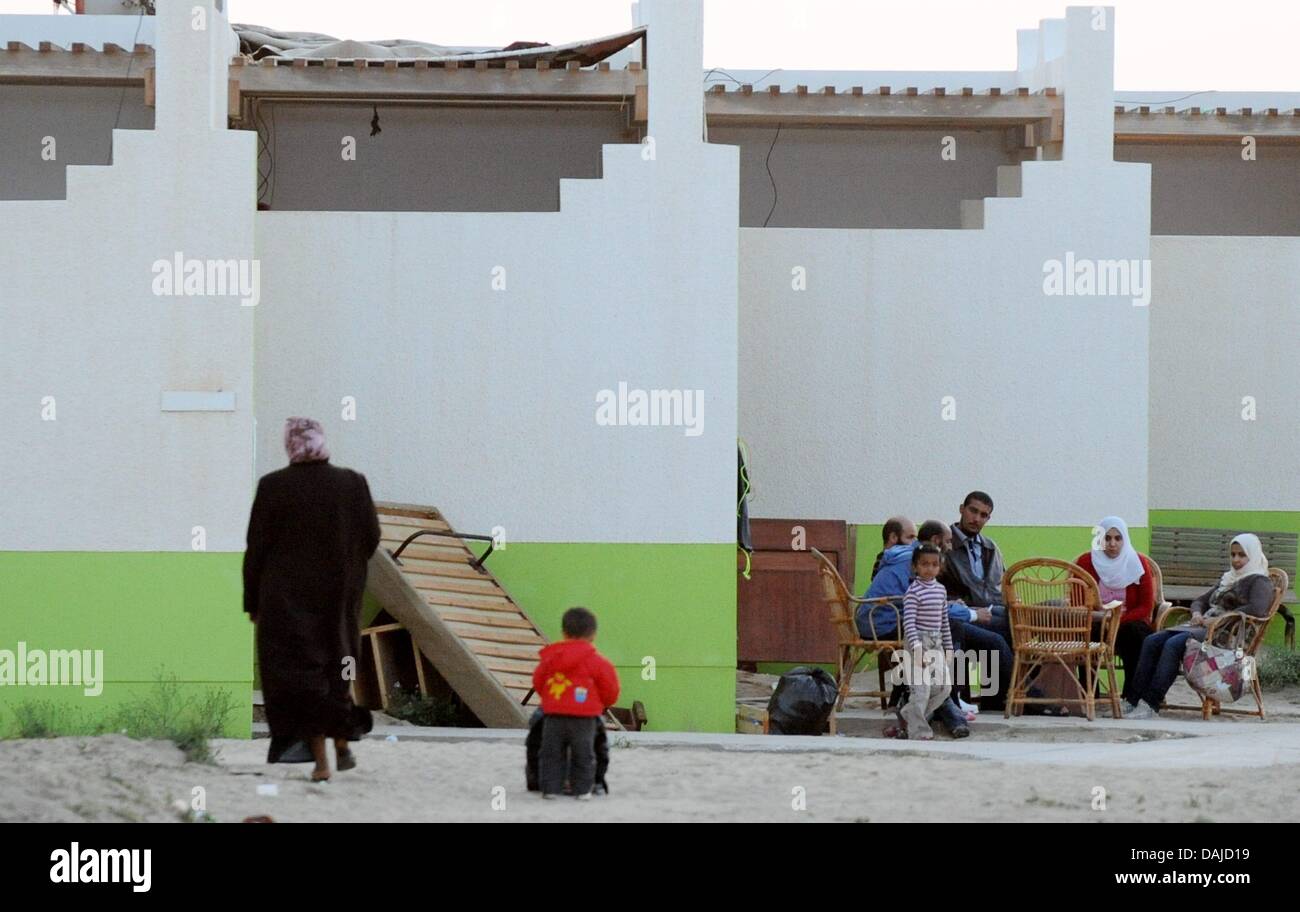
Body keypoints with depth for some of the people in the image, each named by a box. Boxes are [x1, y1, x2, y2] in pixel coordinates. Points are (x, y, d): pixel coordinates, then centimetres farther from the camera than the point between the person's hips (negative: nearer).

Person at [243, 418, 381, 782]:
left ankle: (320, 762, -4)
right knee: (337, 665, 22)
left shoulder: (272, 487, -11)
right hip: (340, 597, 2)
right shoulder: (352, 483, -5)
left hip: (287, 598, -2)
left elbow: (256, 547, -8)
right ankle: (342, 745, 19)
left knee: (302, 672, 3)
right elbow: (371, 538, 0)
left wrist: (253, 601, 2)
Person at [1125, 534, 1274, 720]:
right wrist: (1197, 613, 7)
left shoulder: (1259, 582, 2)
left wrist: (1218, 620, -19)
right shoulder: (1227, 578, 28)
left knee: (1173, 644, -32)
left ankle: (1151, 704, -35)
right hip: (1204, 626, 9)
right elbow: (1201, 599, 33)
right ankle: (1136, 701, -22)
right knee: (1152, 641, -14)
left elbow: (1257, 609, -18)